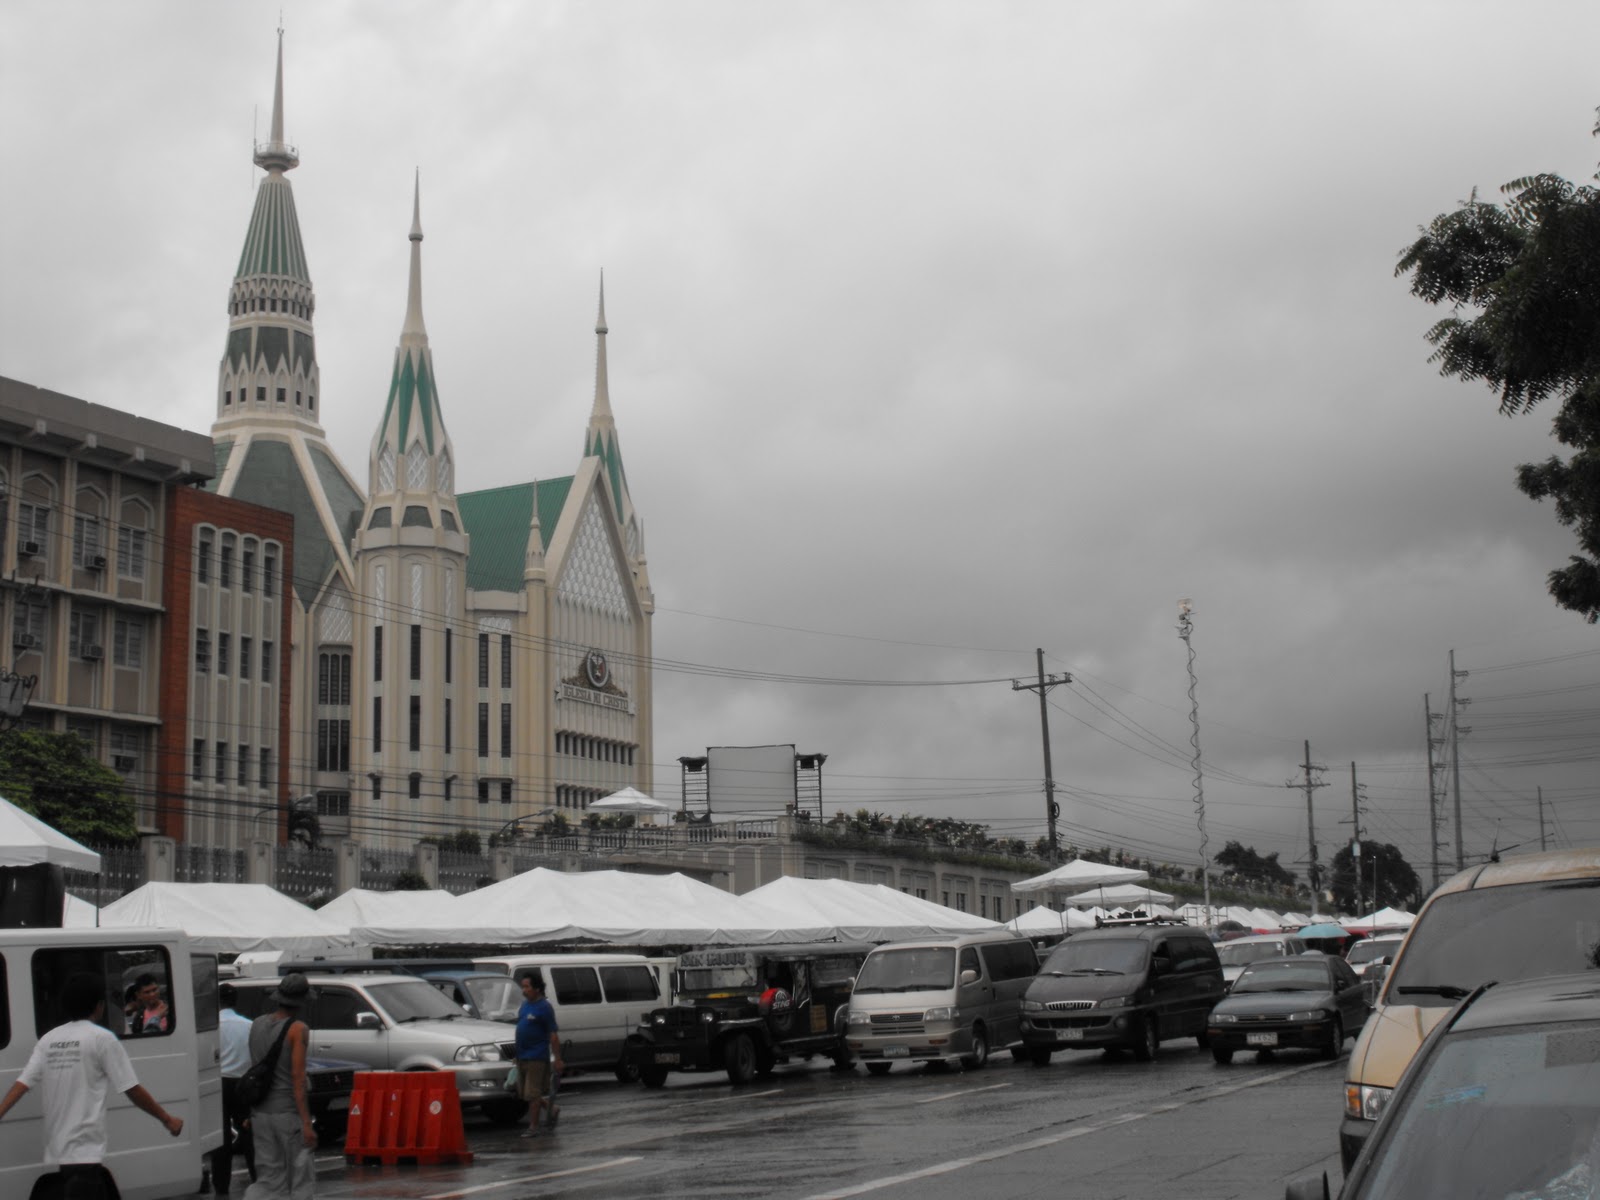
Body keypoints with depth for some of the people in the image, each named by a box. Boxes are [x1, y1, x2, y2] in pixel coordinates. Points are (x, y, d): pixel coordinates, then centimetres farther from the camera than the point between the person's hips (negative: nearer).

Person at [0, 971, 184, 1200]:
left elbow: (22, 1084, -1)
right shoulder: (102, 1038, -7)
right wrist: (167, 1119, 2)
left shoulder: (49, 1039, 10)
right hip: (84, 1148, -7)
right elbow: (133, 1090, -7)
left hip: (58, 1145, 7)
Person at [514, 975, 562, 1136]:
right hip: (522, 1056, 9)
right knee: (523, 1092, 14)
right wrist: (517, 1054, 18)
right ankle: (551, 1108, 30)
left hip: (536, 1057, -9)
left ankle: (533, 1126, 7)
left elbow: (553, 1035, -13)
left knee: (532, 1093, -3)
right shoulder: (525, 1005, 11)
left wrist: (557, 1059, -16)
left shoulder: (544, 1008, -12)